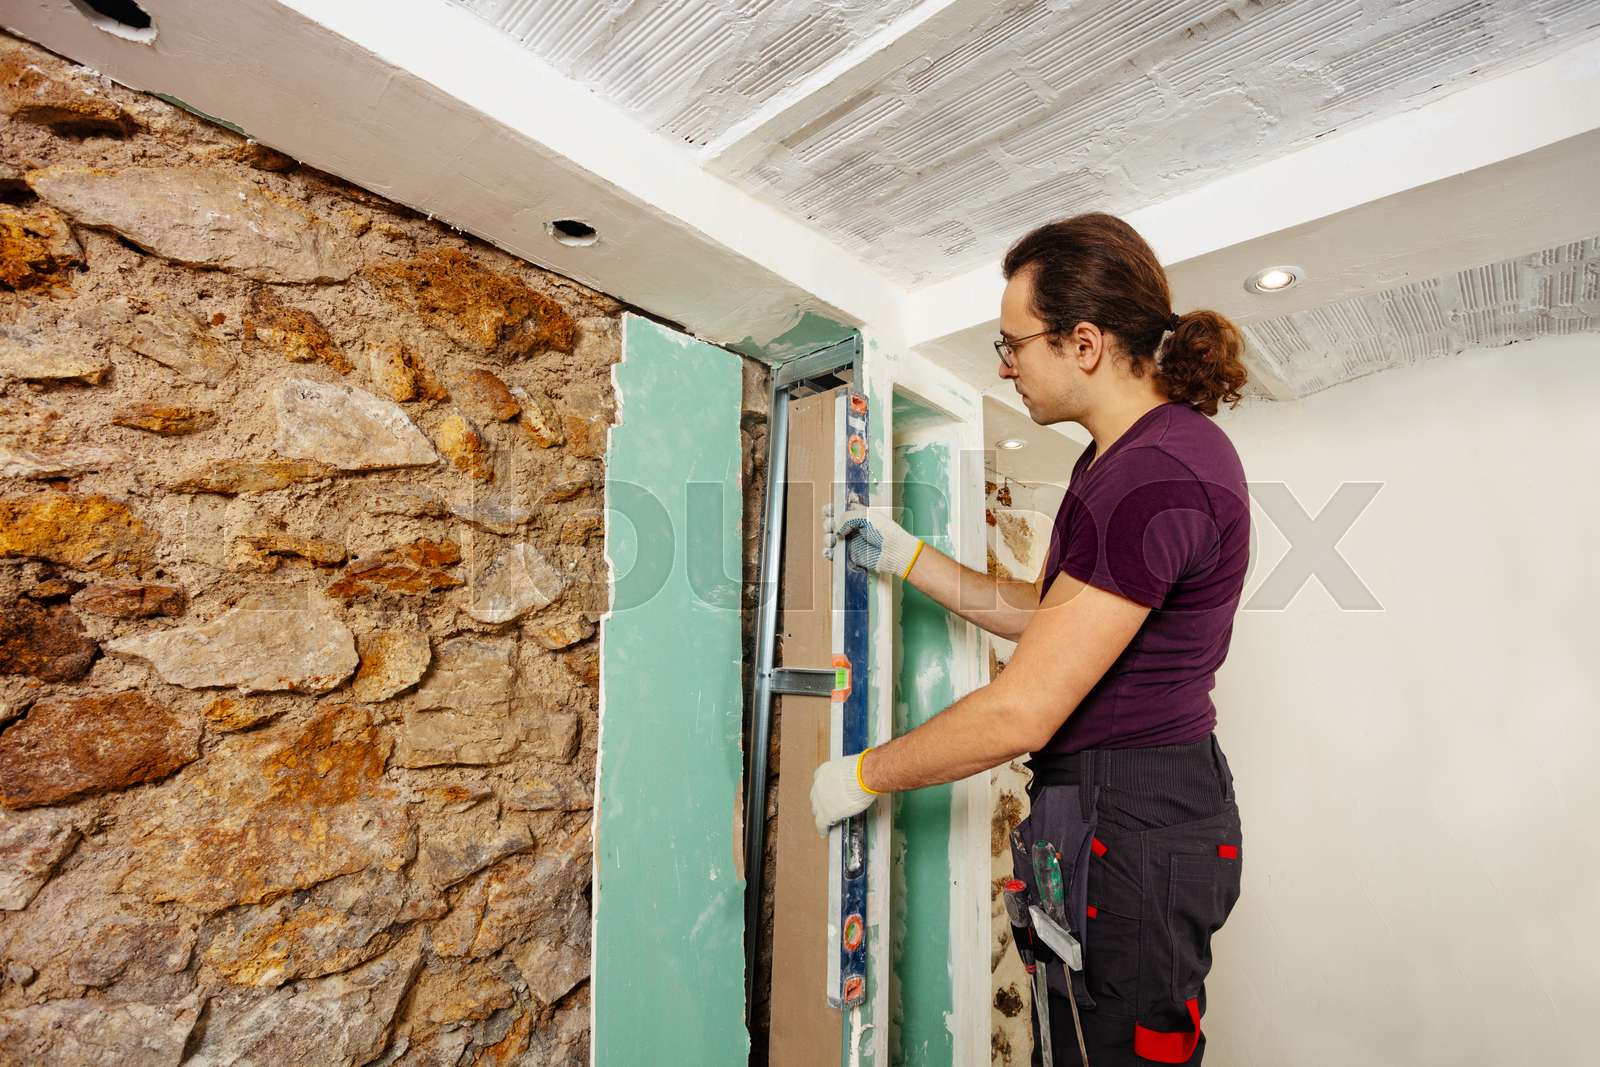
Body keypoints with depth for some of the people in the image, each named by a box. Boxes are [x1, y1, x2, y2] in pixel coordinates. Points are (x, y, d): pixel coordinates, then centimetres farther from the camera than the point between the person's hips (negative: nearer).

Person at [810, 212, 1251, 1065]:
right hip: (1110, 808, 10)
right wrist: (901, 556, 12)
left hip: (1131, 823, -10)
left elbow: (1019, 715, -25)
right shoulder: (1124, 457, 10)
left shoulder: (1157, 476, -24)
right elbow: (1041, 612, 16)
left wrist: (862, 776, -11)